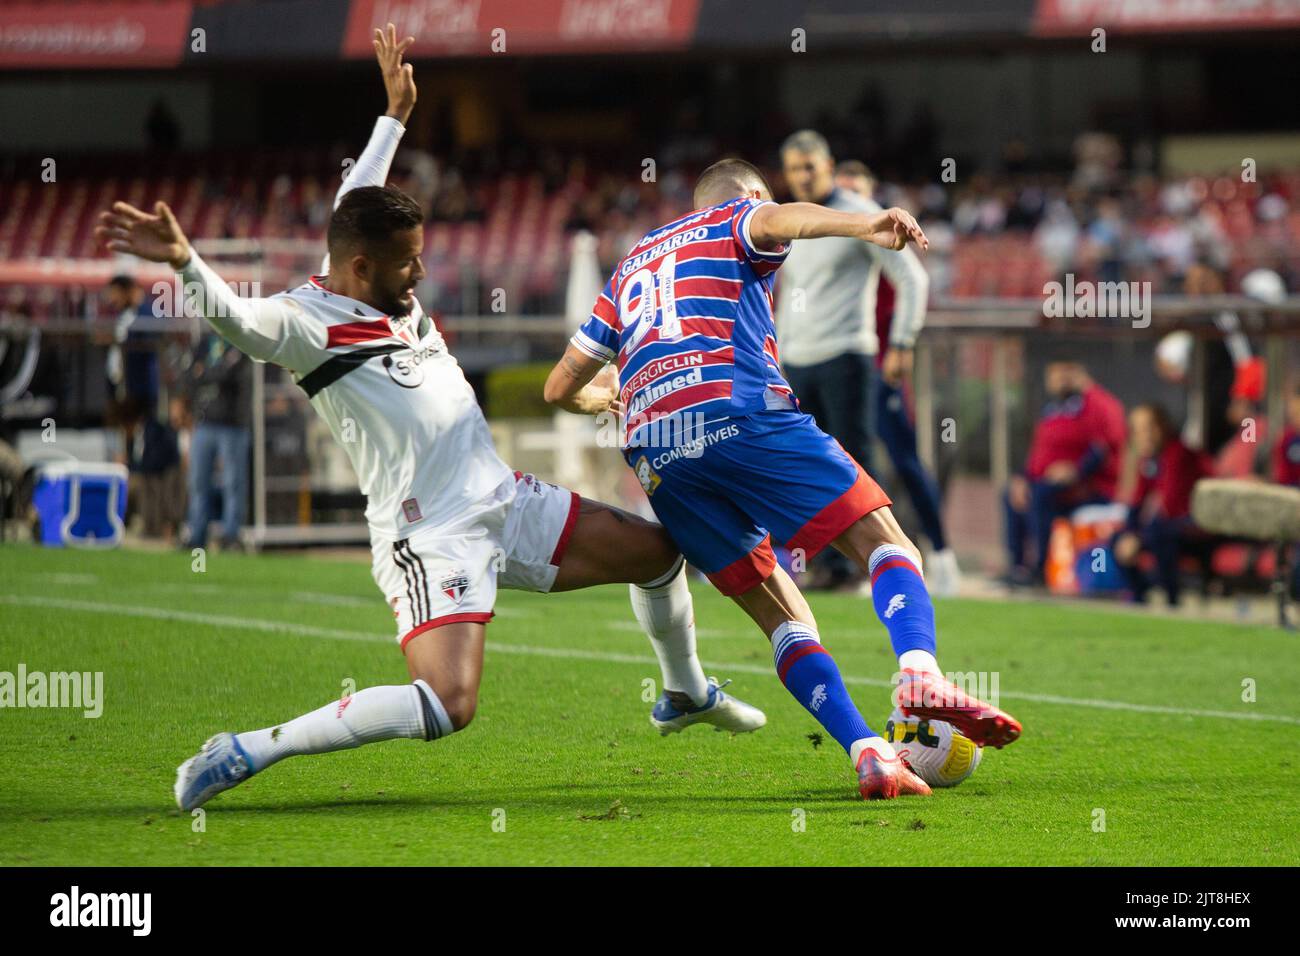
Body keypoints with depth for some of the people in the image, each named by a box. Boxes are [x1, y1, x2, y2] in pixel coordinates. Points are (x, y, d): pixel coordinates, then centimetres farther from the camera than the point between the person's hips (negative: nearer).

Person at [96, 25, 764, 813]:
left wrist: (396, 115, 35)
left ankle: (686, 694, 47)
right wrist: (184, 262, -57)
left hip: (508, 505, 10)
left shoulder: (391, 295, 7)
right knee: (448, 706, -28)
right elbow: (236, 318, -38)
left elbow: (362, 203, 26)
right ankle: (248, 752, -19)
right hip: (432, 538, -9)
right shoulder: (312, 321, -17)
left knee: (659, 549, 18)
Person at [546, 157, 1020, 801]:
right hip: (742, 413, -5)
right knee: (882, 540, -3)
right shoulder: (736, 219, 20)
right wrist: (864, 226, -26)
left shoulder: (632, 264, 34)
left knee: (779, 614, 8)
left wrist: (609, 400, 59)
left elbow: (562, 388, 36)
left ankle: (869, 755, -11)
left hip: (654, 454, 5)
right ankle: (920, 675, -32)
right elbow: (775, 221, -8)